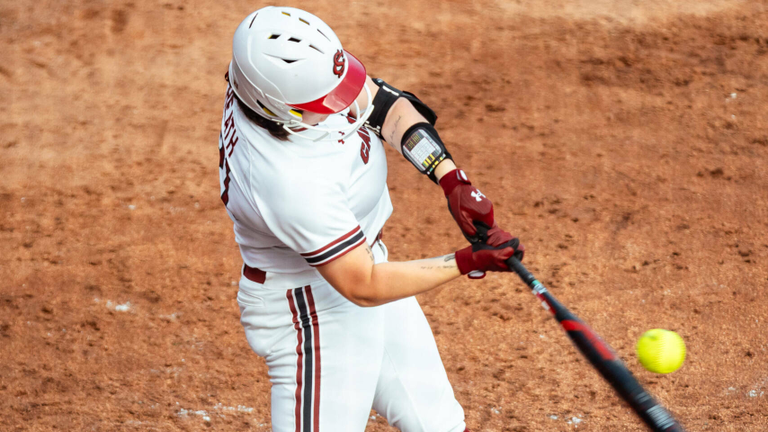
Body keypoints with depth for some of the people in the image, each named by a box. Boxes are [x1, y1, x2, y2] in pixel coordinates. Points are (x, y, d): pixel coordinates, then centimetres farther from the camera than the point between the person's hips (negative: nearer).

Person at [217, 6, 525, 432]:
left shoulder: (300, 68, -17)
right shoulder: (291, 184, -37)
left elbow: (383, 103, -5)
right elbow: (363, 287, -28)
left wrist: (453, 181, -17)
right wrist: (468, 263, -24)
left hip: (361, 255, 9)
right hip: (312, 315, -9)